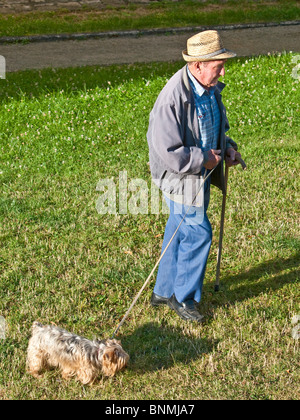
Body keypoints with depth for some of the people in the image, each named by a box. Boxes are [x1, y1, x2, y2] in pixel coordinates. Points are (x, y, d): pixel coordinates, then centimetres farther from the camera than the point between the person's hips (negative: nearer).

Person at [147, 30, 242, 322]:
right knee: (198, 233, -1)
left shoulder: (210, 88, 0)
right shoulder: (173, 99, -30)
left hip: (201, 173, 9)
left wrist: (227, 147, 2)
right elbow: (168, 153, -29)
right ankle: (183, 297, 21)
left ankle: (164, 292, 35)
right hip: (181, 177, -9)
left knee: (179, 230, 18)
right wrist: (204, 159, -21)